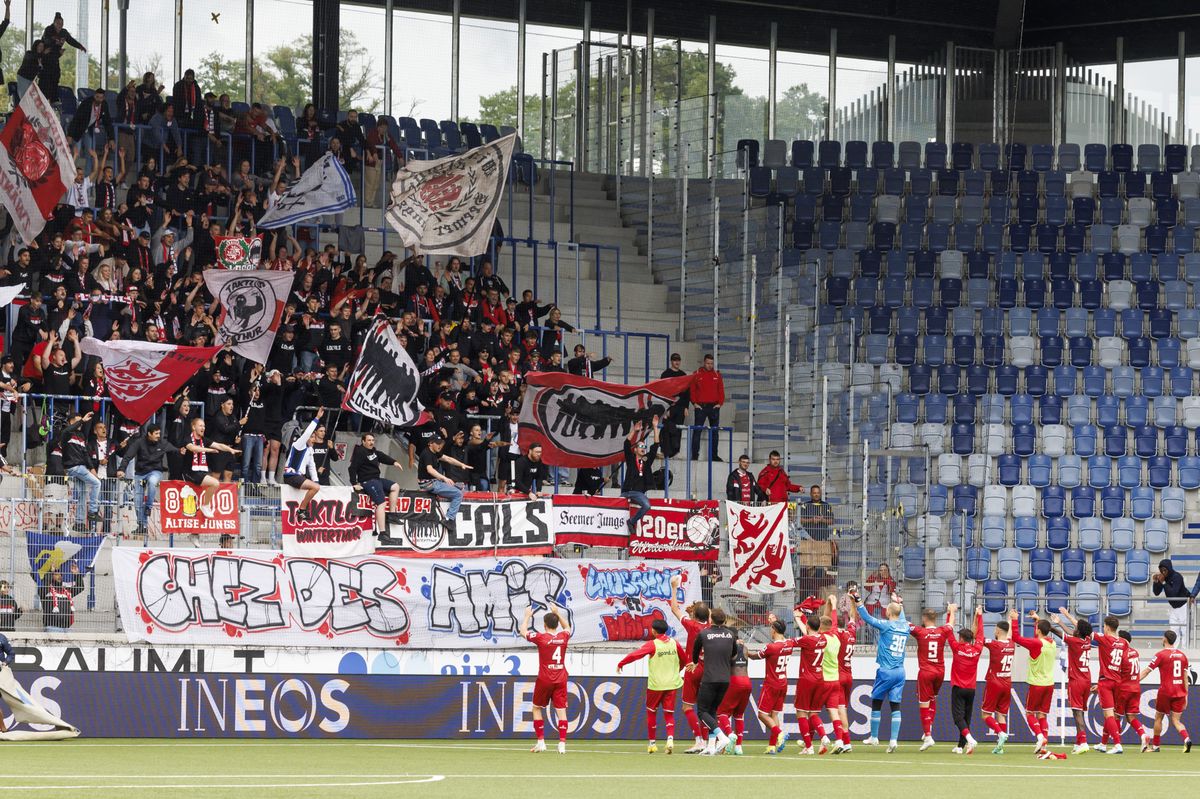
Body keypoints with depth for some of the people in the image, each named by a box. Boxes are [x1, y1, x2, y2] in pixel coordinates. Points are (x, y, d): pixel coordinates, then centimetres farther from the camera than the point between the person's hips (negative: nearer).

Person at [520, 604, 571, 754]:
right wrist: (557, 613, 27)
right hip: (561, 680, 3)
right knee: (561, 710, -1)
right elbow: (567, 627, 26)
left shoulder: (541, 638, -11)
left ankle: (541, 742, 10)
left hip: (545, 680, -3)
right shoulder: (563, 637, 0)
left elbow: (523, 632, 5)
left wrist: (528, 616, 17)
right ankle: (562, 743, -10)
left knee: (537, 708, 14)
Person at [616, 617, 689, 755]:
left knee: (651, 712, 13)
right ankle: (670, 738, -17)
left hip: (655, 685, -3)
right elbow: (685, 659, 15)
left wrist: (621, 664, -3)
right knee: (669, 714, 6)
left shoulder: (652, 644, -10)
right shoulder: (674, 643, 3)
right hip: (671, 684, 3)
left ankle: (653, 742, 16)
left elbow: (635, 654, -16)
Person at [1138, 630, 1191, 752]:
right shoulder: (1182, 655, 9)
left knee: (1158, 718, 14)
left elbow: (1146, 671, -8)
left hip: (1165, 692, -4)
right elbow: (1185, 678, 10)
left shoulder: (1161, 654, -6)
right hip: (1180, 693, 4)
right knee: (1176, 721, 5)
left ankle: (1156, 746, 18)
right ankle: (1187, 738, -22)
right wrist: (1186, 696, 14)